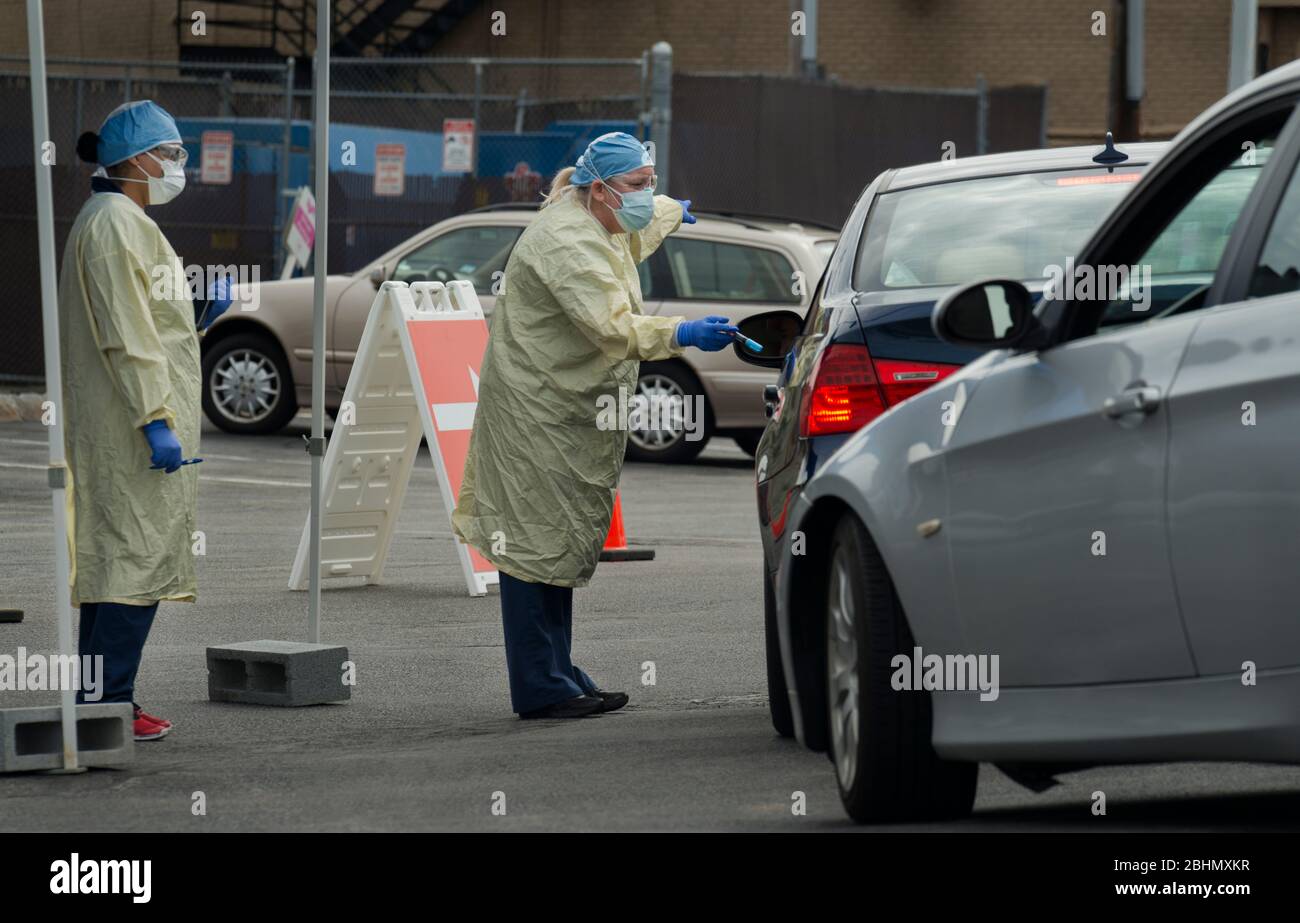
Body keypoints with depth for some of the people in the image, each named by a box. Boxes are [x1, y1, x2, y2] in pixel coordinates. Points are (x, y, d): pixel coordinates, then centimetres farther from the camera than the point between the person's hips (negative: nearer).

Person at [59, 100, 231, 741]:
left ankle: (100, 703, 14)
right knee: (139, 552, -10)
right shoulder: (116, 225, -14)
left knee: (110, 556, 11)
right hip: (129, 424, -11)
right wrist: (155, 419, -23)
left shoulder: (121, 221, 19)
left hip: (116, 424, 11)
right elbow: (124, 336, -20)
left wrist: (199, 310, 12)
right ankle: (108, 705, -11)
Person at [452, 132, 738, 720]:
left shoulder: (603, 223, 12)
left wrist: (674, 214, 56)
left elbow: (635, 231, 39)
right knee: (536, 541, -10)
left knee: (562, 545, 13)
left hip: (573, 413, 11)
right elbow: (612, 327, -33)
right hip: (535, 405, -11)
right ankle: (541, 689, -12)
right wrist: (680, 335, -42)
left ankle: (560, 677, 17)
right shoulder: (567, 243, -22)